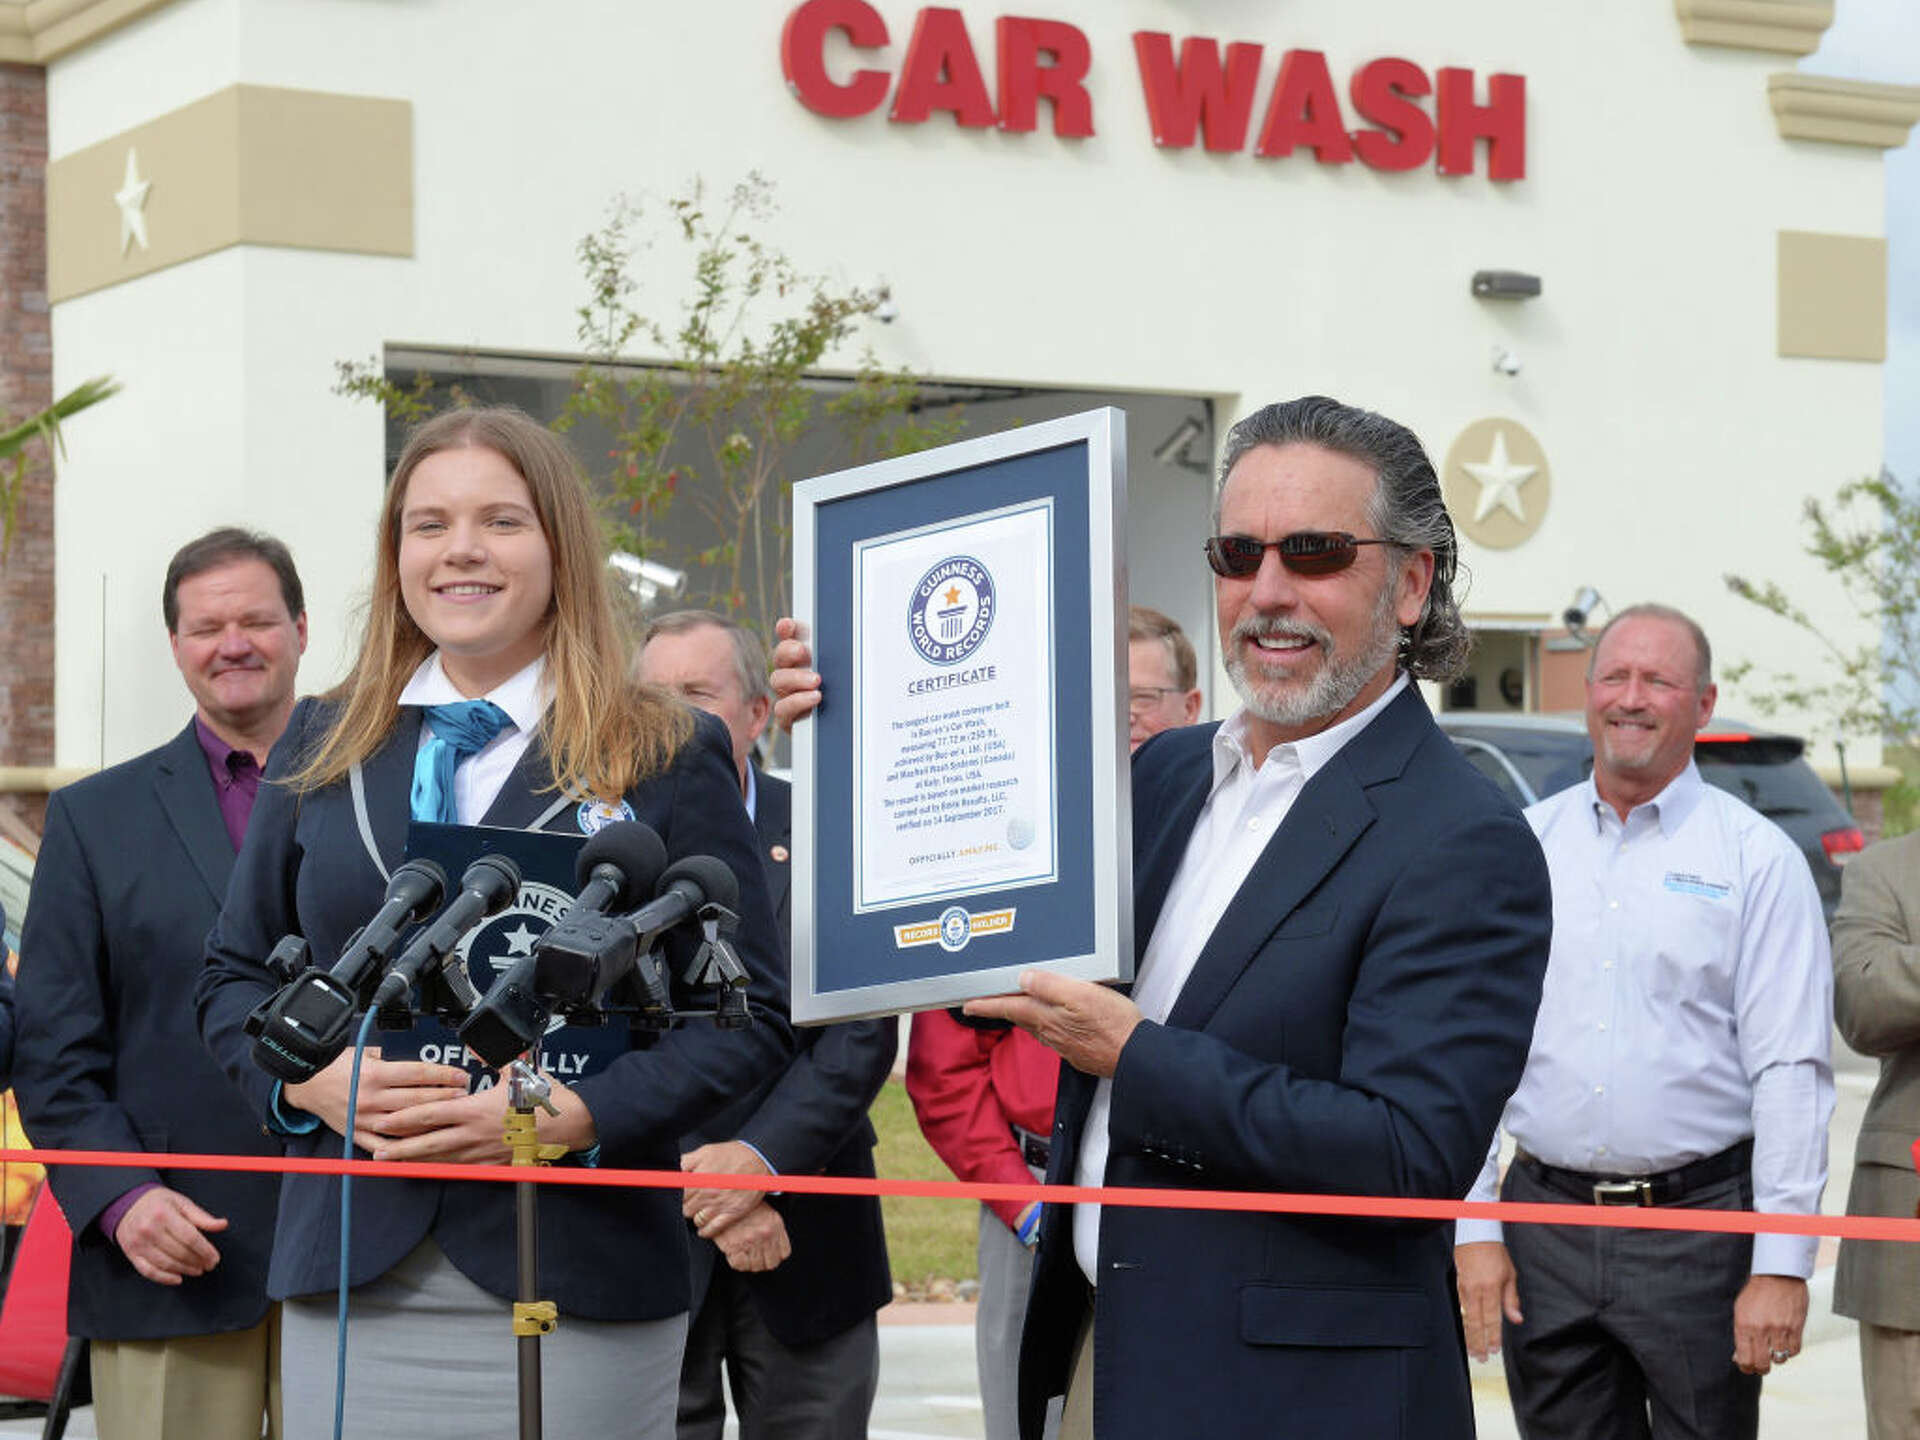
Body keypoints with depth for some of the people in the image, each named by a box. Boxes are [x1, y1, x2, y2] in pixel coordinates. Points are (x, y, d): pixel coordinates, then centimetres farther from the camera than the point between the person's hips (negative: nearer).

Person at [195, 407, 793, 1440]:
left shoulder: (670, 761, 2)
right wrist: (311, 1080, -4)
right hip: (351, 1279, 3)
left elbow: (747, 1014, -1)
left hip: (576, 1281, -3)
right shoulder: (324, 745, 13)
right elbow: (234, 974, 17)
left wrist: (573, 1117, -15)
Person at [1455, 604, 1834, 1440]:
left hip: (1697, 1223, -3)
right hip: (1546, 1223, 3)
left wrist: (1782, 1266, -12)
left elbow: (1791, 1073, -6)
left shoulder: (1756, 858, -1)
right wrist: (1474, 1228, 1)